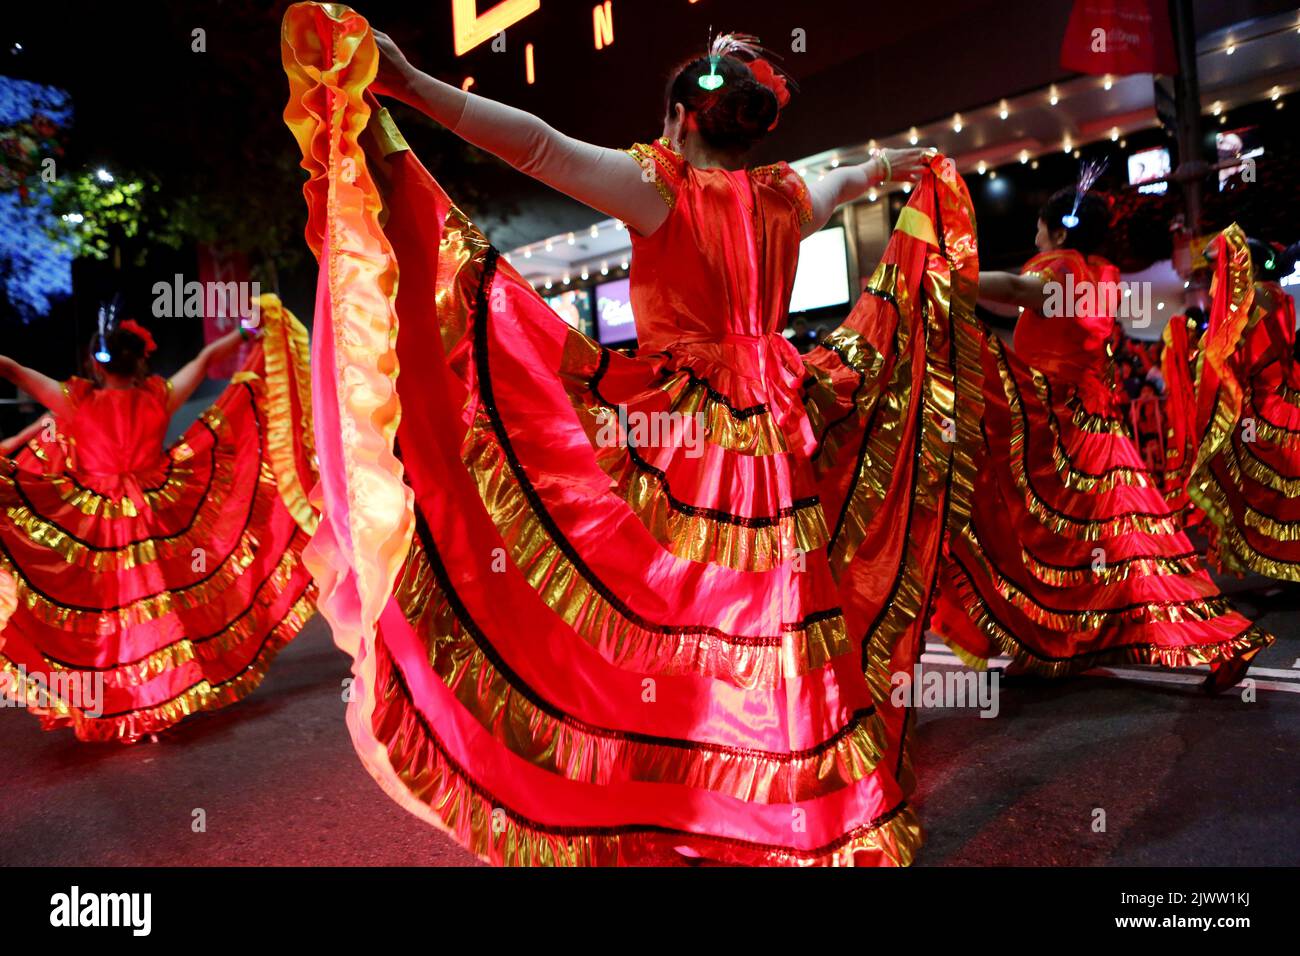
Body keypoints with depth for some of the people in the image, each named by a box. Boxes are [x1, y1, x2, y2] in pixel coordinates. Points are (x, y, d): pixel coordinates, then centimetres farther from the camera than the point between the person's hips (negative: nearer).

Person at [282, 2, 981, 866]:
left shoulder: (660, 187, -7)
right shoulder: (786, 199, 10)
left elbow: (536, 144, -17)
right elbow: (841, 185, 32)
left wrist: (411, 84, -17)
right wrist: (891, 166, 54)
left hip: (671, 446, -5)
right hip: (779, 449, 6)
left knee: (660, 636, 4)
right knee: (783, 639, 13)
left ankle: (663, 824, 16)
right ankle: (812, 822, 28)